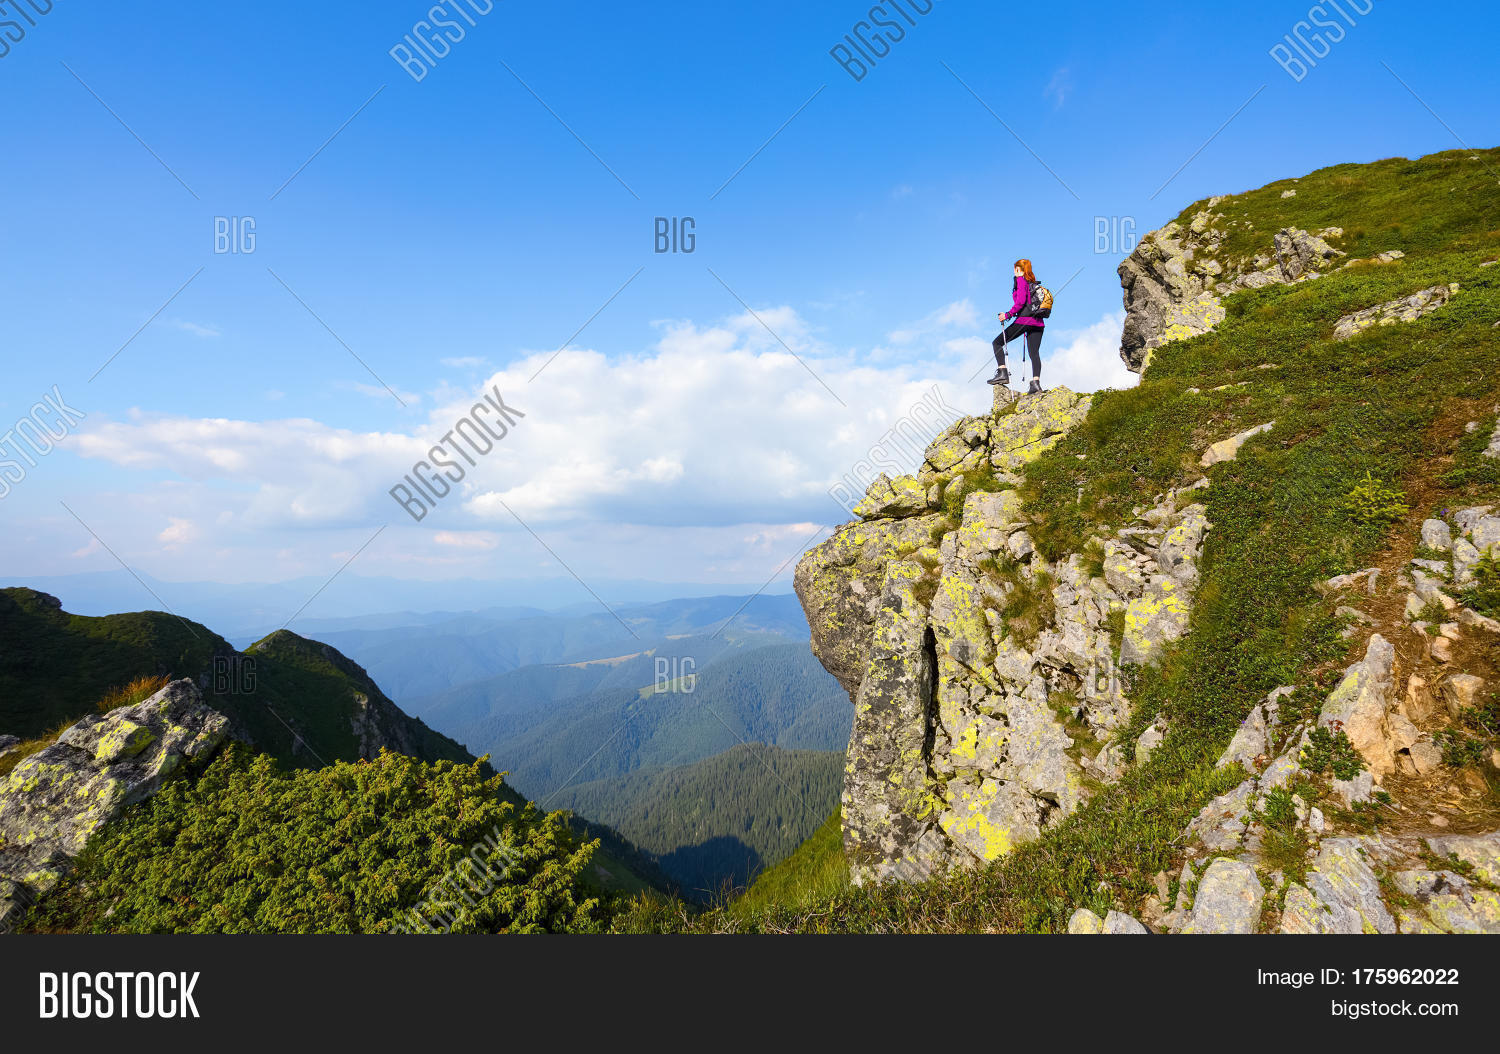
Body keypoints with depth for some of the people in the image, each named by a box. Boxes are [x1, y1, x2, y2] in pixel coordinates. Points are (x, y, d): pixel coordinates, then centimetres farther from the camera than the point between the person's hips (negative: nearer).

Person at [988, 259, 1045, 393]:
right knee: (1034, 353, 2)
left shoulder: (1020, 280, -2)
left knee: (998, 342, 1)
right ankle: (1036, 382, -12)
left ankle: (1002, 373, -13)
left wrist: (1008, 315, -13)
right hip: (1038, 322, 8)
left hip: (1024, 320, -8)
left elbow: (1021, 301, -16)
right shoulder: (1033, 283, 22)